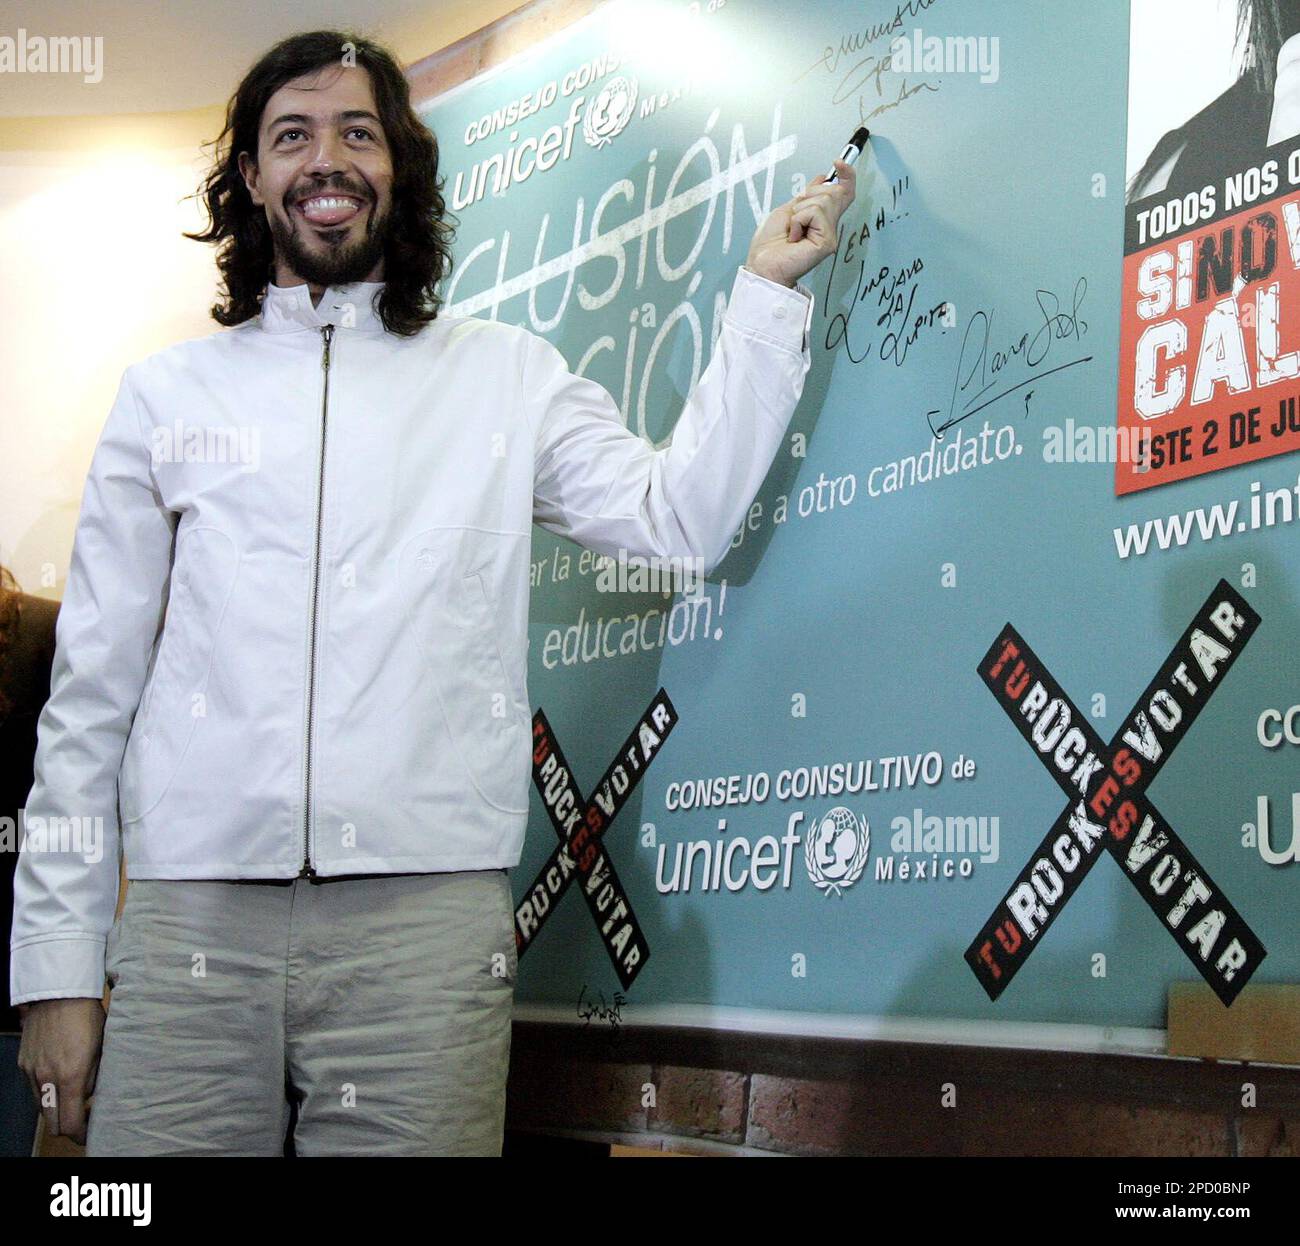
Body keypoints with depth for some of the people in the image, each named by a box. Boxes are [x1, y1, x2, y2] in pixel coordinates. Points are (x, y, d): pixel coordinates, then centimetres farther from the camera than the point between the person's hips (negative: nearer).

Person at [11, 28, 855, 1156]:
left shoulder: (505, 375, 14)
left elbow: (680, 518, 1)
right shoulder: (168, 394, 13)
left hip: (428, 918, 0)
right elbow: (91, 693, 10)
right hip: (193, 922, 1)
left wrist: (768, 292, 2)